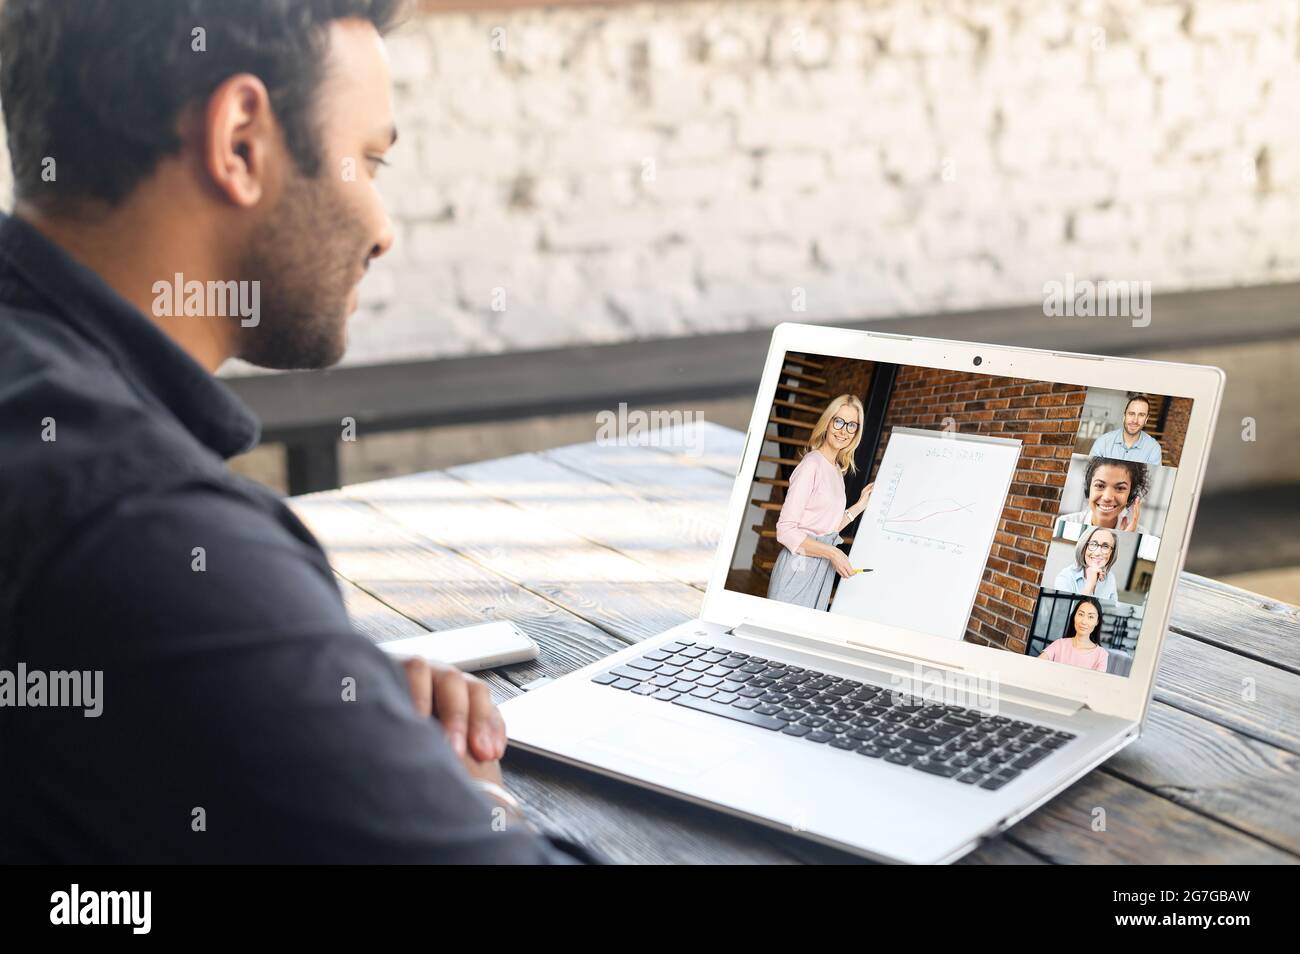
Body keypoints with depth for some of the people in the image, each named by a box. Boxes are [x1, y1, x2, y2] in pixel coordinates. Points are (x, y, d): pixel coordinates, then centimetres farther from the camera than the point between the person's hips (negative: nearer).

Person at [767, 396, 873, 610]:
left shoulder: (837, 470, 12)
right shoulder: (812, 464, -12)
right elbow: (786, 531, -16)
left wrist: (860, 506, 15)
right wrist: (832, 552, -19)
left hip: (823, 572, 8)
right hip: (799, 566, -8)